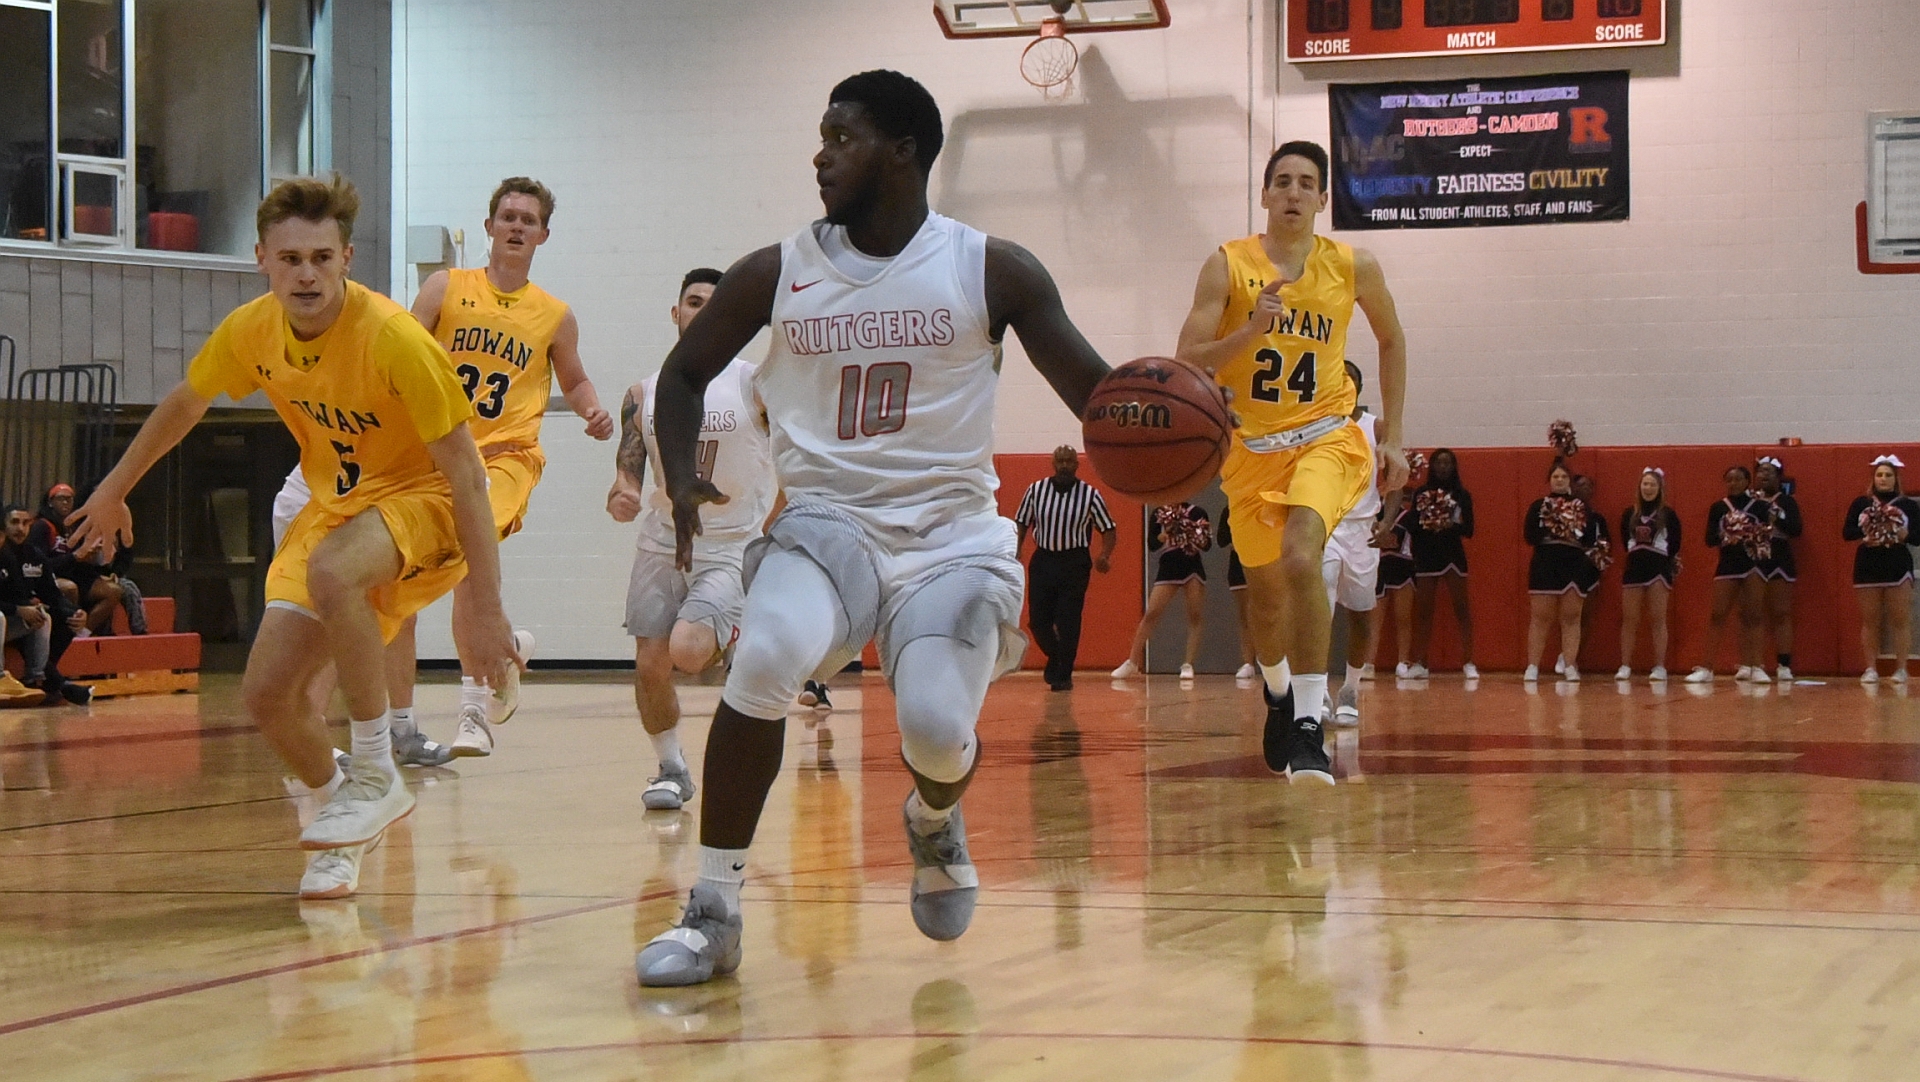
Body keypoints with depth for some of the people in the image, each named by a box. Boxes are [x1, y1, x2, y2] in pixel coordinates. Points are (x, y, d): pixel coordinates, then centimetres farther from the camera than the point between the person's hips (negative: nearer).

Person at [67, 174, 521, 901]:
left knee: (330, 572, -38)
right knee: (267, 694, -5)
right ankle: (342, 819, 24)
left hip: (421, 499, -6)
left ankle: (375, 778, -22)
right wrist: (113, 489, 23)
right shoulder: (251, 332, -10)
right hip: (334, 506, 6)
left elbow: (465, 473, -24)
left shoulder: (393, 339, -27)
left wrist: (483, 609, -27)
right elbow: (183, 405, 13)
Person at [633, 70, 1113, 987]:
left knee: (937, 730, -22)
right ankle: (712, 914, -18)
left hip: (951, 534, -1)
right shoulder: (776, 274, 3)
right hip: (827, 522, 1)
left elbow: (1092, 387, -1)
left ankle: (933, 820, 20)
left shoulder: (992, 271, -2)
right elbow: (685, 373, 15)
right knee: (764, 660, -31)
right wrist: (680, 481, -4)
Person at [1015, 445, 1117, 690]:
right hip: (1043, 560, 2)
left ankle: (1064, 675, 5)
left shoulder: (1090, 495, -4)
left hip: (1075, 562, -2)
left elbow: (1109, 529, 0)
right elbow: (1021, 523, 8)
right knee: (1037, 621, 2)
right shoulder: (1036, 490, 0)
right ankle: (1055, 658, 31)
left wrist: (1105, 555, -18)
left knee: (1068, 623, -6)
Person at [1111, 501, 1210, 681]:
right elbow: (1152, 545, -3)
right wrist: (1165, 534, -20)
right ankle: (1132, 663, 0)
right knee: (1151, 614, -5)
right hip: (1168, 567, 0)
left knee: (1195, 616, -4)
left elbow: (1207, 544, -1)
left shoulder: (1197, 513, 1)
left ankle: (1188, 665, 0)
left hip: (1192, 567, 0)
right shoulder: (1160, 513, 3)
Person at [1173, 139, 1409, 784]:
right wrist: (1252, 330, -29)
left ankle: (1308, 727, -26)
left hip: (1325, 439, -2)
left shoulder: (1354, 268, -5)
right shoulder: (1228, 266, -9)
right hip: (1252, 447, 2)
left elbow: (1391, 338, 13)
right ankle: (1280, 698, 47)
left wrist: (1392, 436, 11)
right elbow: (1187, 366, -13)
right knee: (1266, 591, 15)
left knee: (1301, 556, -29)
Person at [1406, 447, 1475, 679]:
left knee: (1461, 608, -5)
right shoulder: (1421, 494, 7)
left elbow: (1469, 529, 0)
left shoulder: (1462, 495, 4)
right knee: (1423, 610, 3)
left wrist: (1453, 526, -19)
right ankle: (1419, 664, 8)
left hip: (1453, 556, -1)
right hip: (1426, 556, 2)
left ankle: (1468, 663, -6)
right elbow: (1411, 527, 4)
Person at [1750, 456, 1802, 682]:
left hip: (1780, 561, 0)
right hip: (1753, 561, 0)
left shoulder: (1787, 501, 7)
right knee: (1755, 615, -2)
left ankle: (1784, 665, -1)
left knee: (1782, 614, -1)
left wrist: (1778, 518, -20)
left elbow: (1797, 528, -5)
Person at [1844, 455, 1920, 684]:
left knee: (1899, 620, -2)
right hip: (1868, 567, 1)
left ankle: (1901, 669, 2)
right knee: (1870, 621, 4)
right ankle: (1870, 669, 8)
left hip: (1898, 567, -1)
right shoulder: (1861, 503, 7)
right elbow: (1846, 532, 1)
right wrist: (1864, 533, -17)